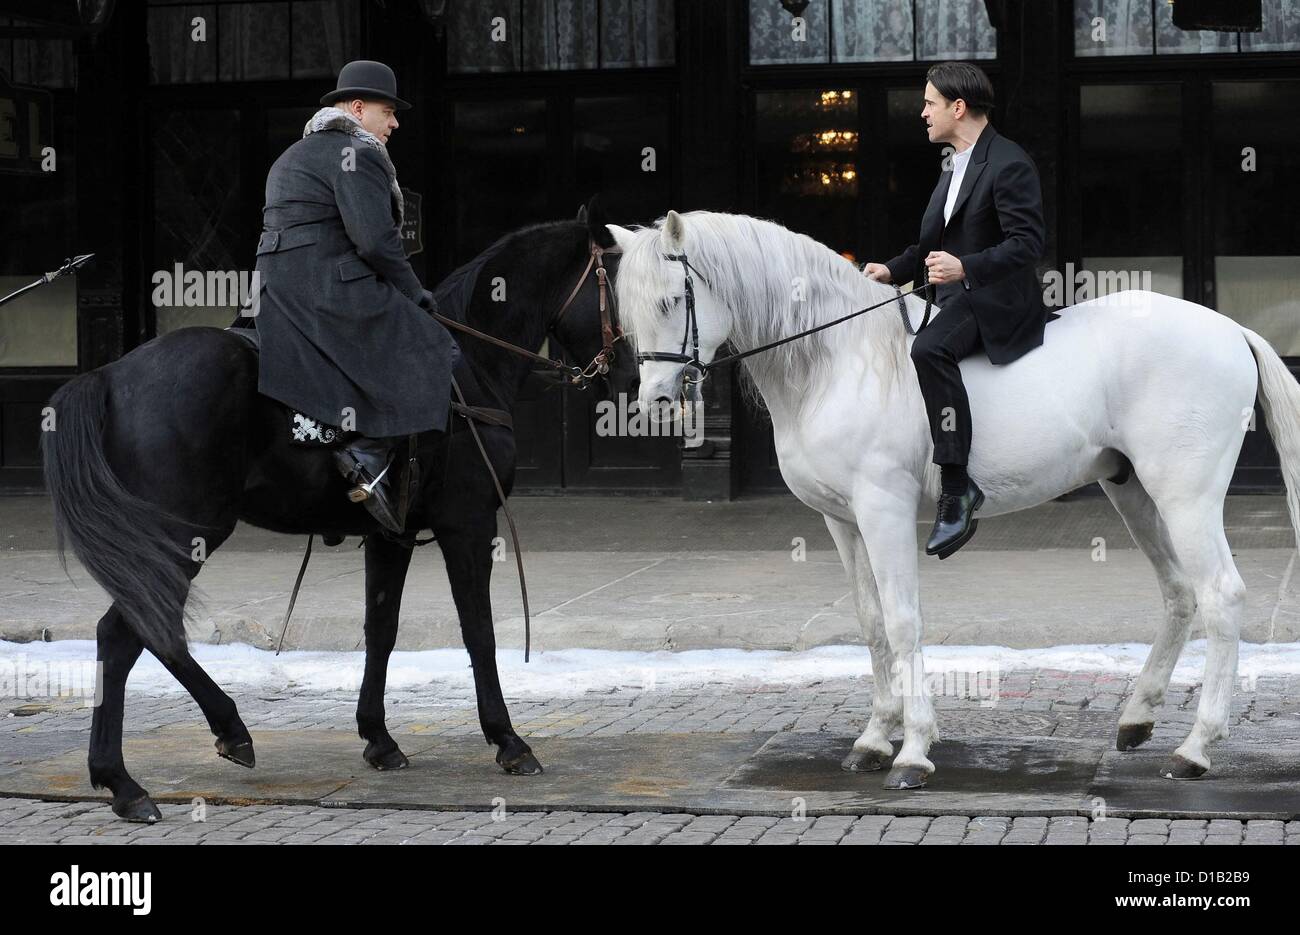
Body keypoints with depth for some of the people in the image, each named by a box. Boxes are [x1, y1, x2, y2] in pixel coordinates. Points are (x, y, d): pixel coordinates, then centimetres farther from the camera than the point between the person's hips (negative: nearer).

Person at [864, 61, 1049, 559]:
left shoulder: (1009, 164, -12)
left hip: (996, 302, -11)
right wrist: (893, 270, 11)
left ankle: (957, 486, -34)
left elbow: (1027, 242, -20)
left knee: (930, 349, -35)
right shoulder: (955, 167, 19)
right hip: (956, 297, 11)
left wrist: (965, 267, -32)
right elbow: (934, 240, 27)